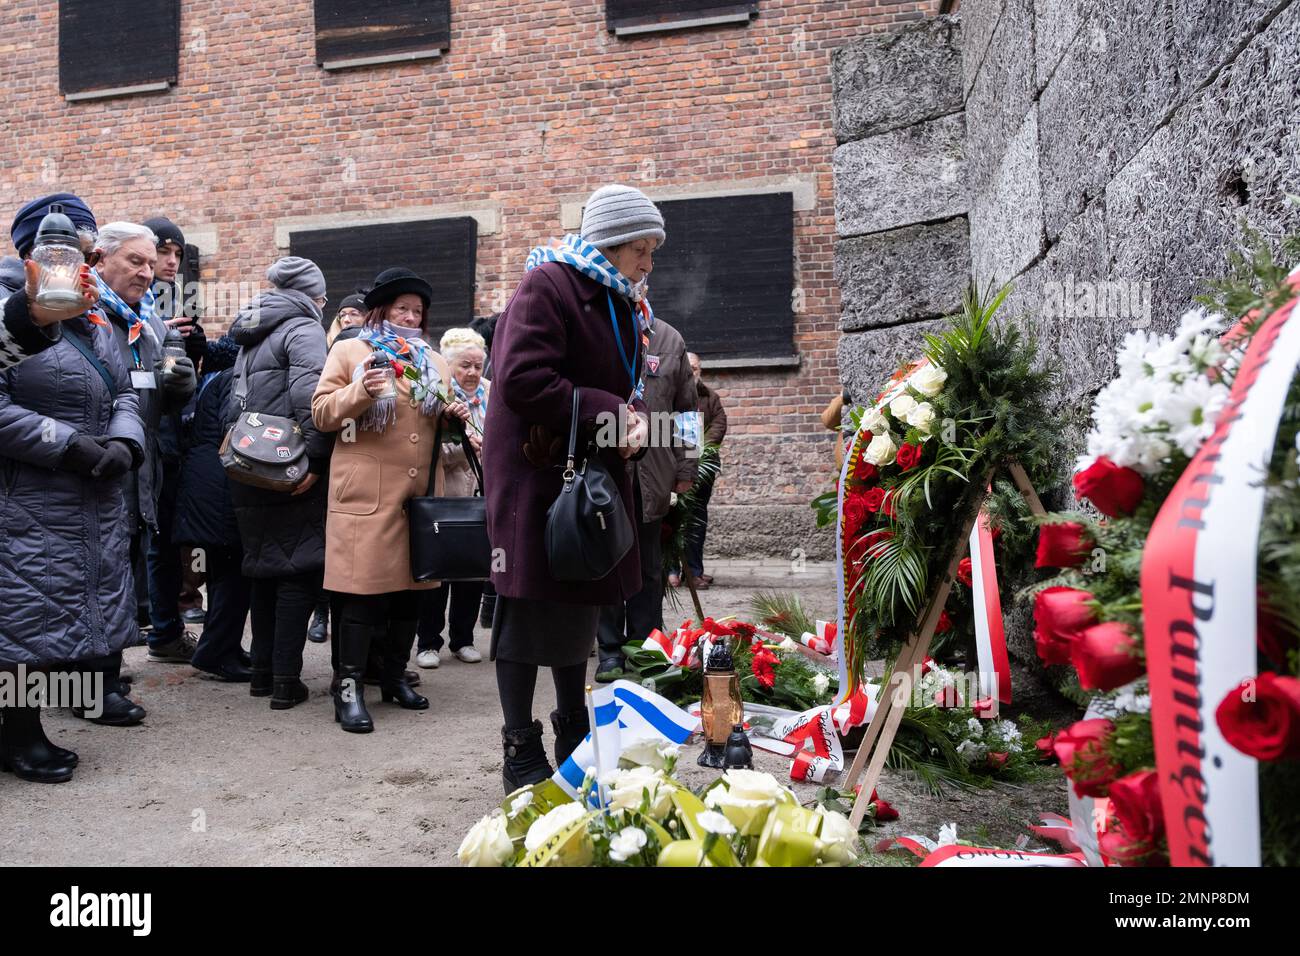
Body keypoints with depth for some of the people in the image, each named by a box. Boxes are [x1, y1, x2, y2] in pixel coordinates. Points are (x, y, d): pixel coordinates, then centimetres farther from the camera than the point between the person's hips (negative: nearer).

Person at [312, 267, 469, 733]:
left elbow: (441, 418, 25)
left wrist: (454, 414, 3)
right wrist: (360, 392, -19)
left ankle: (395, 676, 24)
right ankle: (350, 687, 1)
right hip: (367, 492, -5)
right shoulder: (348, 351, 5)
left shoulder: (433, 361, 19)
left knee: (410, 584, 10)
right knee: (362, 586, -6)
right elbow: (322, 412, -2)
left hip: (421, 491, 5)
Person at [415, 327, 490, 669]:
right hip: (444, 496, -4)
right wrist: (462, 447, -27)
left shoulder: (491, 393, 7)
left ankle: (463, 638, 25)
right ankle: (428, 642, 17)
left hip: (482, 496, 4)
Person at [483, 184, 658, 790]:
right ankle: (521, 755, 12)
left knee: (580, 603, 16)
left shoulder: (622, 301, 14)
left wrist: (634, 417, -6)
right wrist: (607, 412, -21)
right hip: (535, 472, -9)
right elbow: (522, 380, -23)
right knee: (529, 609, -1)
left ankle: (574, 737, 32)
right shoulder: (547, 285, -13)